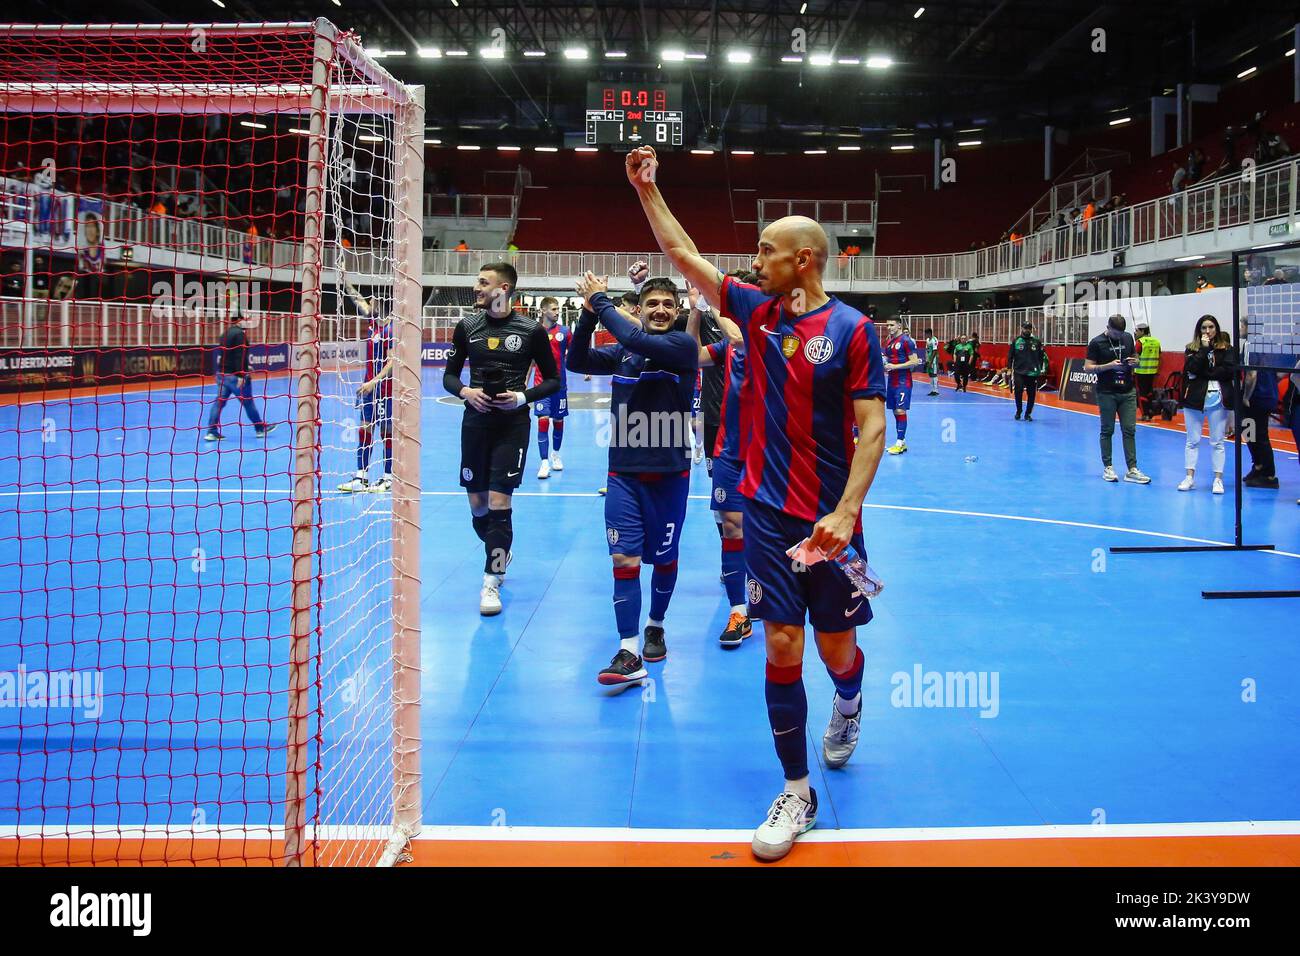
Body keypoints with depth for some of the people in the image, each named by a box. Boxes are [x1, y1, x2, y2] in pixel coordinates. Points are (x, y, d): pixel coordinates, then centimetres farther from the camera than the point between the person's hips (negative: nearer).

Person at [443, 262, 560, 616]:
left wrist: (524, 396, -15)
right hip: (476, 423, 3)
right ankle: (500, 553, 37)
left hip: (513, 424, -3)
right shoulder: (467, 327, 4)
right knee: (477, 504, 8)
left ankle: (491, 582, -1)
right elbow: (449, 375, 10)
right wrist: (464, 391, -11)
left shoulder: (531, 331, -5)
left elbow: (553, 380, 2)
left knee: (499, 501, -10)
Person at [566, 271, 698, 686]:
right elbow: (577, 362, -1)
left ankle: (655, 627, 35)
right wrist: (589, 313, -12)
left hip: (669, 473, -3)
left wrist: (601, 301, -14)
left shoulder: (684, 345, -6)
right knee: (624, 558, -6)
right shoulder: (623, 352, 9)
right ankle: (629, 654, -6)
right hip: (624, 472, 3)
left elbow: (638, 340, -23)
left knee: (664, 558, 11)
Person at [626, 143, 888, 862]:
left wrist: (846, 511, -22)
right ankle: (796, 792, 11)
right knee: (781, 647, 0)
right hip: (767, 512, 3)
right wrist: (647, 189, 9)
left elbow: (872, 429, -12)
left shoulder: (851, 329, -8)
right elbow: (683, 254, 12)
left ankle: (848, 705, 47)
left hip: (829, 520, -3)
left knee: (836, 647, 9)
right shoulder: (757, 311, 6)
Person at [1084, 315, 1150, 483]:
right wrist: (1109, 365, -20)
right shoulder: (1097, 343, -7)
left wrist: (1134, 362, -5)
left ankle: (1132, 470, 3)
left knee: (1129, 430, 2)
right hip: (1107, 393, -4)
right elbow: (1088, 367, -8)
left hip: (1127, 392, 4)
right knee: (1107, 430, 4)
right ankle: (1107, 467, 13)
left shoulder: (1128, 338, 7)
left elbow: (1135, 358, 19)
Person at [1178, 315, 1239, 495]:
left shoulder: (1227, 349, 4)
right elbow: (1192, 368, -11)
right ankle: (1190, 477, 10)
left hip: (1218, 399, -1)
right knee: (1193, 441, 5)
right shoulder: (1191, 348, 6)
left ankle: (1218, 479, 7)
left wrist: (1205, 373, -11)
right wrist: (1204, 349, -12)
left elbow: (1230, 370, -9)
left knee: (1217, 442, 3)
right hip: (1195, 398, 1)